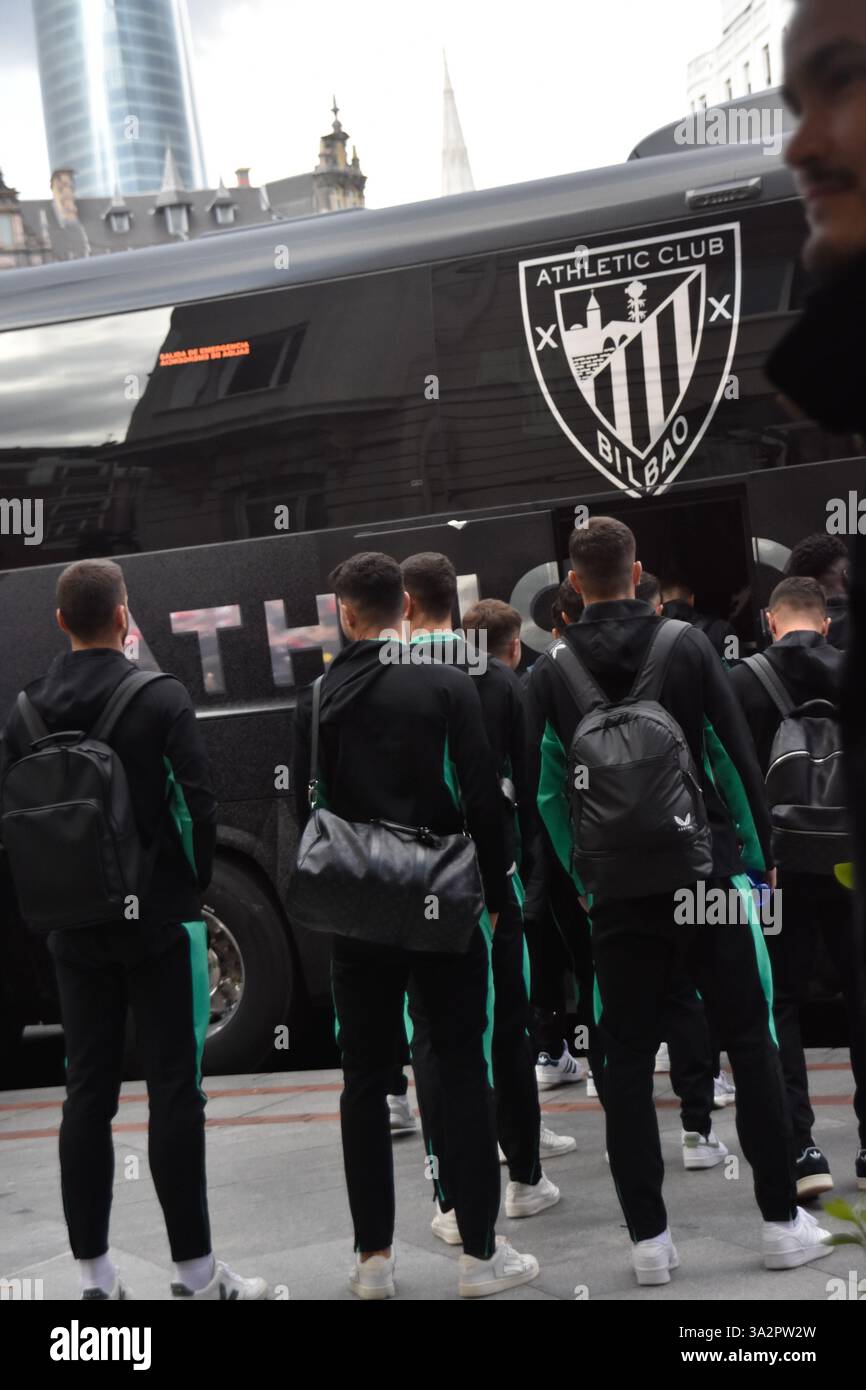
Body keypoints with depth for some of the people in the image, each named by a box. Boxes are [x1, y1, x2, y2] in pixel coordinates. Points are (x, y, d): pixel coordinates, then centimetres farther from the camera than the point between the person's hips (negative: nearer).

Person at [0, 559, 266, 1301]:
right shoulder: (162, 698, -11)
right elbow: (198, 802, -12)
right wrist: (197, 884, 3)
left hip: (74, 927, 4)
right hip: (158, 919, -4)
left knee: (88, 1092, 10)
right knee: (174, 1091, 1)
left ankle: (94, 1271, 15)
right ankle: (195, 1272, 7)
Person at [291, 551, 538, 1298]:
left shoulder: (319, 699, 1)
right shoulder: (448, 685, -7)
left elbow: (306, 808, 3)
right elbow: (482, 798, -9)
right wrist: (494, 892, 2)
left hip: (356, 911, 2)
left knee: (365, 1080, 9)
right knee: (462, 1071, 5)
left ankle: (374, 1256, 14)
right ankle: (479, 1252, 9)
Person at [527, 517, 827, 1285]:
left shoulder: (550, 672, 0)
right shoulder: (688, 645, -4)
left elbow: (543, 786, 0)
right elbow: (739, 754, -5)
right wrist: (762, 853, 4)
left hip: (620, 889, 1)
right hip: (707, 871, -1)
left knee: (628, 1061, 8)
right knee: (751, 1042, 9)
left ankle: (649, 1237, 9)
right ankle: (782, 1222, 14)